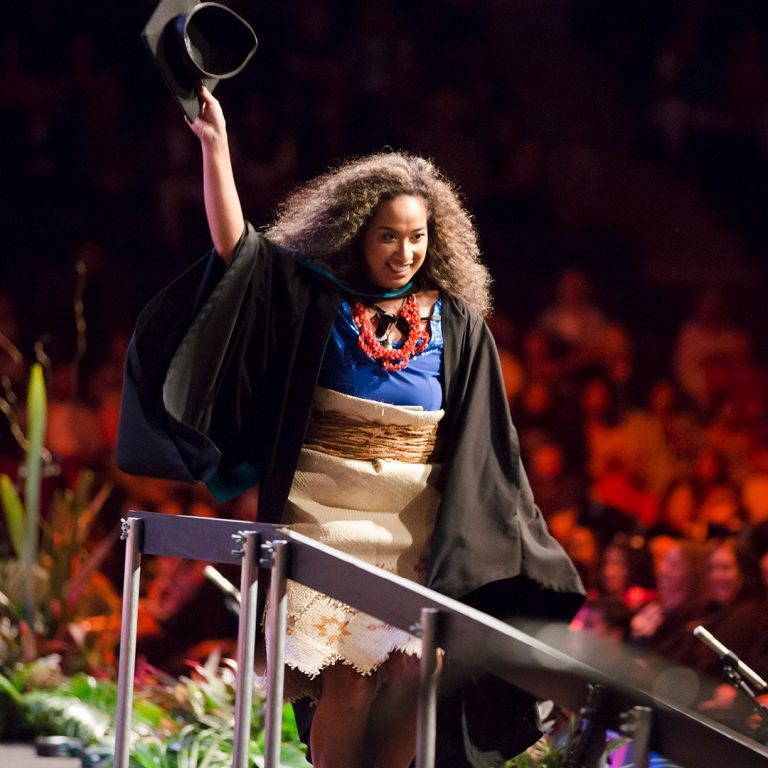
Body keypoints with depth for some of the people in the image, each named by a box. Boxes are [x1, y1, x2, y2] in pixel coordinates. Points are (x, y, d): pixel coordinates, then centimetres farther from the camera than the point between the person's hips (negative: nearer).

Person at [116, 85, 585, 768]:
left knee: (406, 672, -10)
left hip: (416, 523, 2)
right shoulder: (315, 296, 4)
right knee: (349, 675, -11)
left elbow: (481, 440, 6)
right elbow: (237, 246, -4)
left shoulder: (455, 324, 6)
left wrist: (512, 530, 2)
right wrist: (216, 145, -12)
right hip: (329, 511, -2)